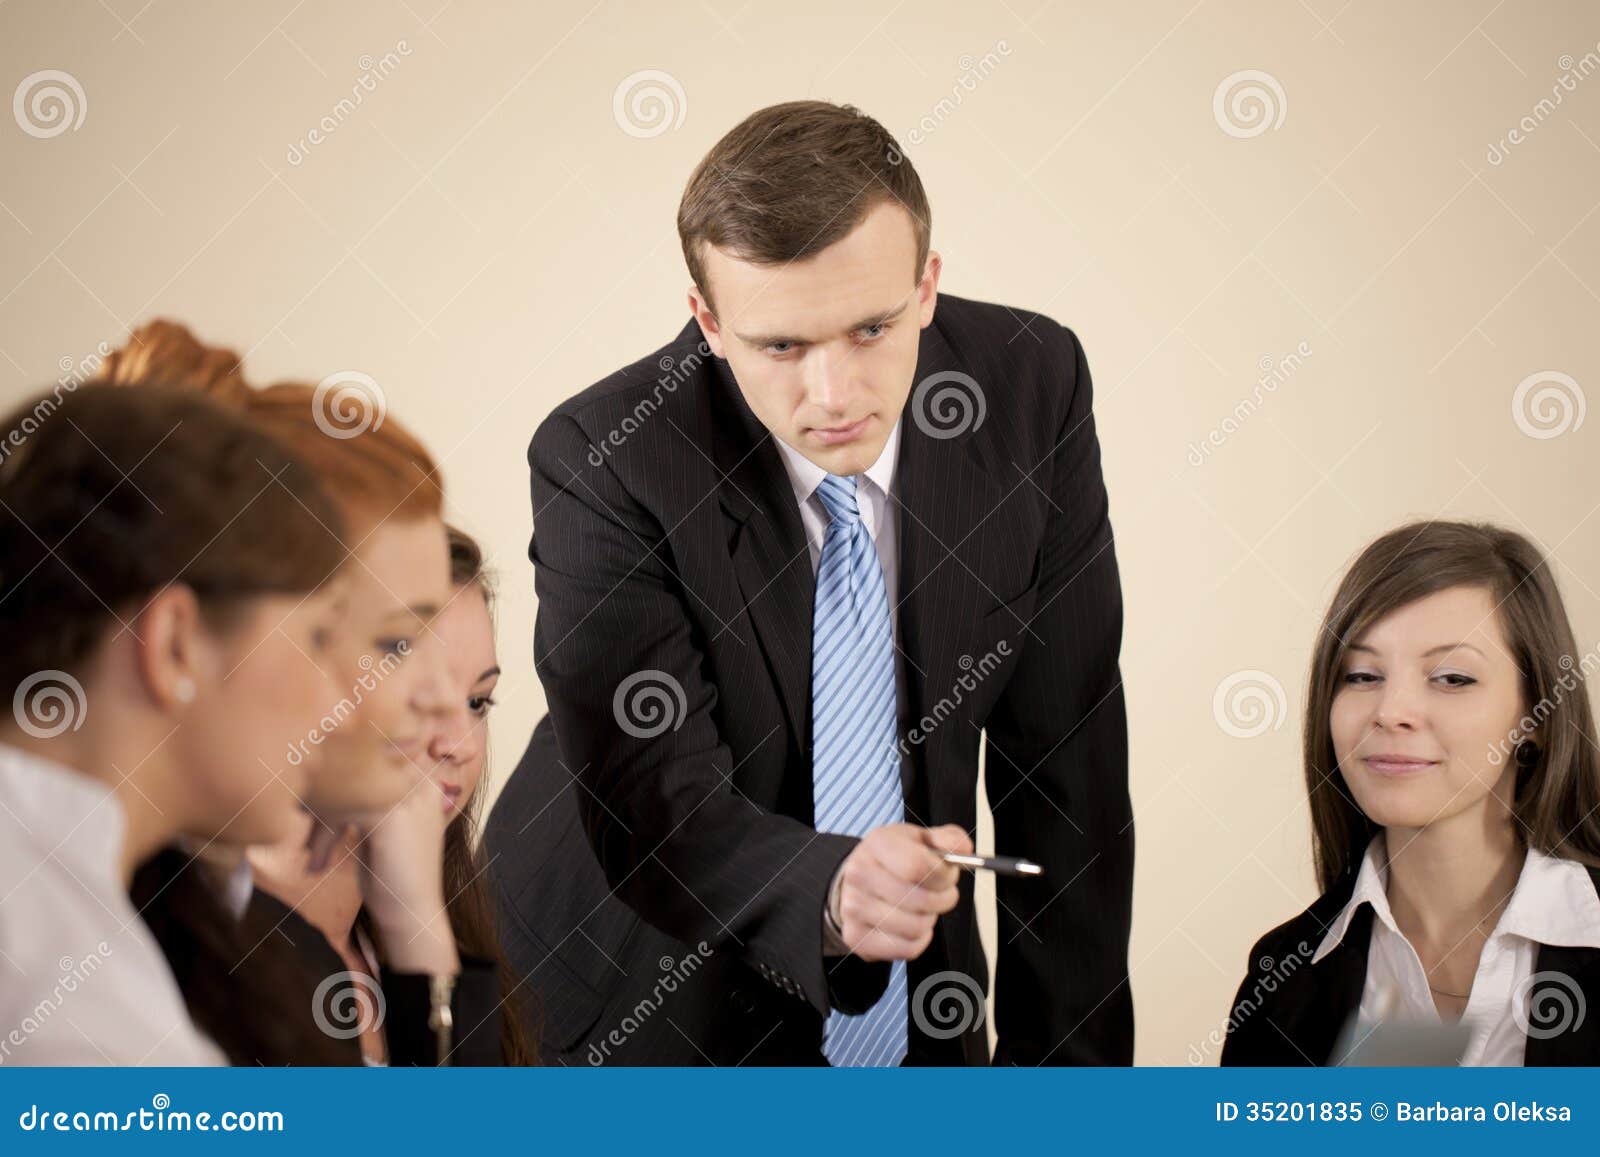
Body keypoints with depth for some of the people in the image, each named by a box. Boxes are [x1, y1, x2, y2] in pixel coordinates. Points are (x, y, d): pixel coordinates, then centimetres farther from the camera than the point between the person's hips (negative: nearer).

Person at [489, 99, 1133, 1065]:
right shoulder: (602, 464, -25)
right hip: (637, 1019, -3)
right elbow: (657, 813, -30)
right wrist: (832, 894, -50)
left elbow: (1063, 760, -10)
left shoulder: (1031, 382, -15)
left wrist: (1063, 1062, -9)